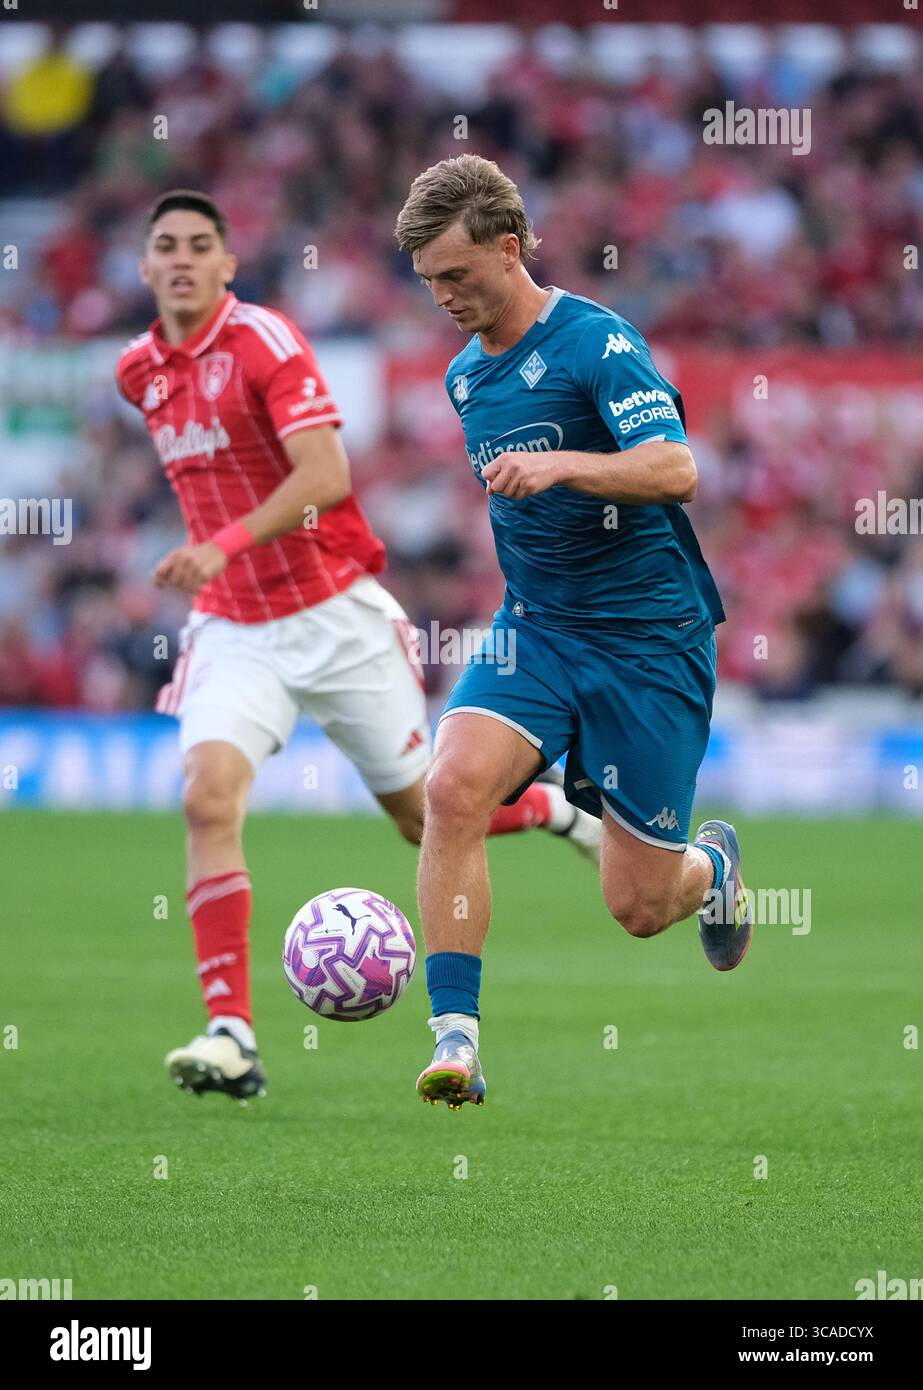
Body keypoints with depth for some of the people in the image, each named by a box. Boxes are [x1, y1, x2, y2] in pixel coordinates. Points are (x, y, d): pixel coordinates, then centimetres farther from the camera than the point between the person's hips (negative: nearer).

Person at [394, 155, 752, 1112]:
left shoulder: (595, 342, -14)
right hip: (532, 628, 6)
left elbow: (675, 470, -27)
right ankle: (455, 1042, -23)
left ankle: (712, 867, 35)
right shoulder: (464, 377, 10)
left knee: (639, 905, -3)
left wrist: (559, 464, -40)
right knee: (453, 786, -24)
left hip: (649, 636, -6)